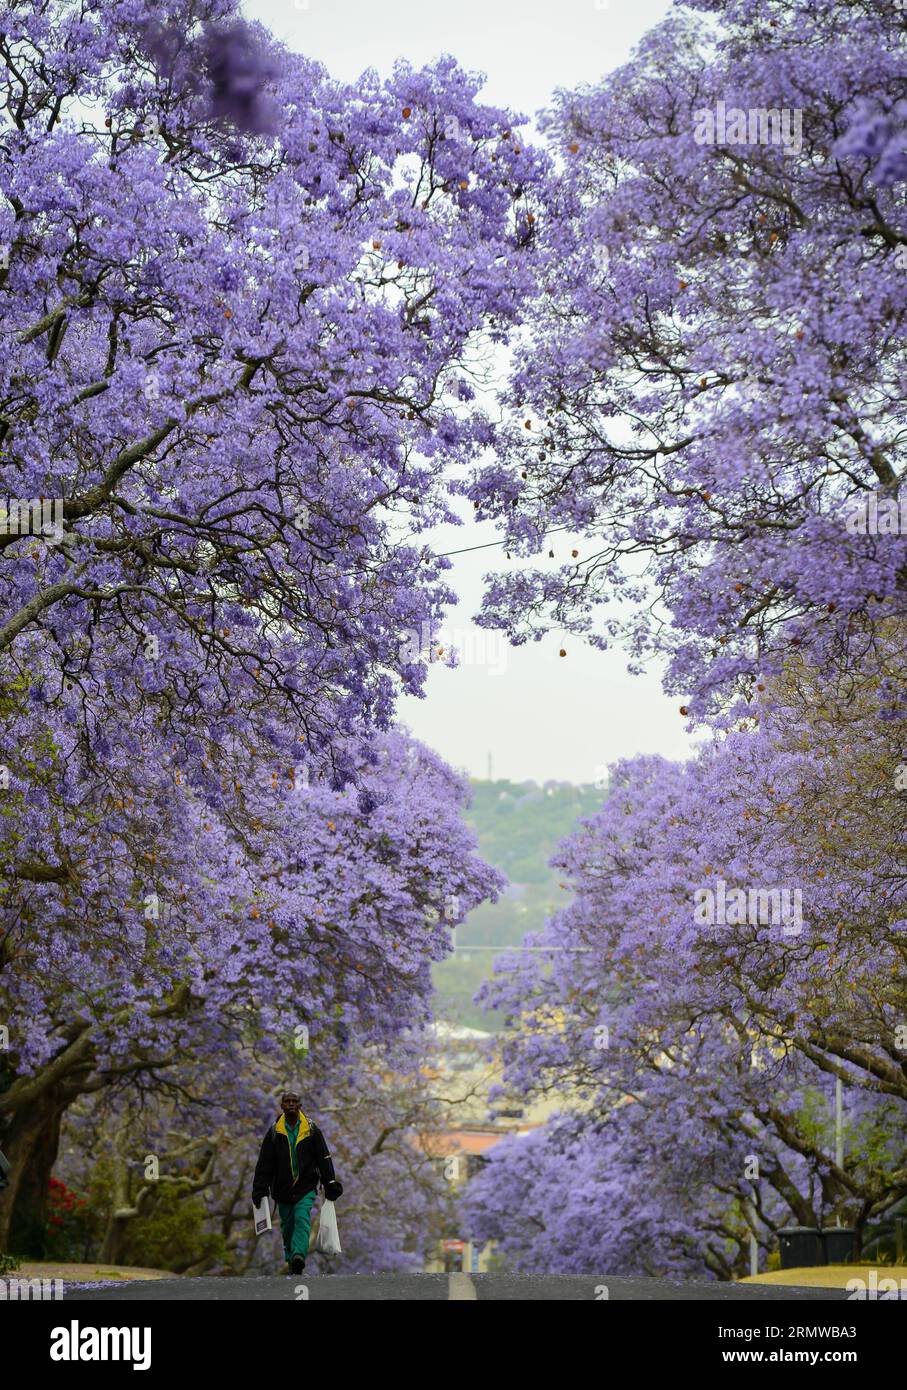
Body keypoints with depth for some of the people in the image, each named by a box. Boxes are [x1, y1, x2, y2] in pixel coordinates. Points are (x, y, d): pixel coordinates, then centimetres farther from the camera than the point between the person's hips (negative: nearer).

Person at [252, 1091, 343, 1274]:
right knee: (287, 1225, 10)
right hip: (282, 1189, 2)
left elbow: (324, 1159, 7)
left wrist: (330, 1185, 4)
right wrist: (260, 1190, -3)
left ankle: (298, 1255, -33)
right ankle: (290, 1259, 26)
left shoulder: (311, 1130, 2)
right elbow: (264, 1163, 3)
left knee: (302, 1219, -20)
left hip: (306, 1188, -2)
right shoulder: (274, 1132, 2)